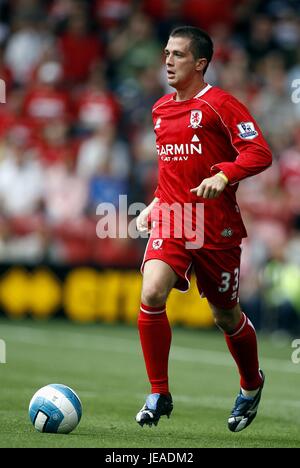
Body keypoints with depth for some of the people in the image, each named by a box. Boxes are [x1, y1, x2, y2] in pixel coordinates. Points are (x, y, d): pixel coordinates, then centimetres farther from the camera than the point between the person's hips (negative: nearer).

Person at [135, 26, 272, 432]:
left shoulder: (220, 104, -8)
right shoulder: (160, 110, 13)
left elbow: (260, 154, -14)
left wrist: (223, 176, -29)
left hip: (216, 227, -4)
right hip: (170, 222, 4)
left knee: (226, 316, 10)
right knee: (151, 295, -20)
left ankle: (252, 384, 39)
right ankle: (159, 395, -10)